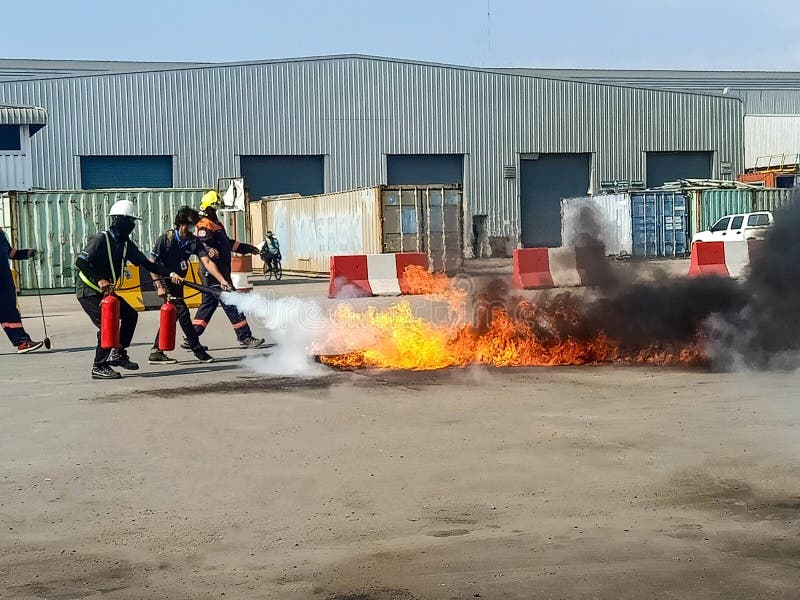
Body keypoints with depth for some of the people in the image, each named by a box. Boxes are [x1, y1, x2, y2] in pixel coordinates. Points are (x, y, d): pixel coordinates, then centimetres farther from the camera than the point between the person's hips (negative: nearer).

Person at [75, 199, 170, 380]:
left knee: (130, 315, 9)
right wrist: (99, 280, -35)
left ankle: (118, 354, 22)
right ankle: (99, 367, -9)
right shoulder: (101, 239, -20)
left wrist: (169, 274, -6)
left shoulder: (126, 244, 4)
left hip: (106, 290, 9)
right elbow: (80, 262, -26)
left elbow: (145, 263, 5)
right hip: (88, 291, -9)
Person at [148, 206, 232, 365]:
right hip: (164, 281, -7)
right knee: (182, 312, -15)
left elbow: (207, 262, -15)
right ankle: (197, 349, -8)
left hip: (178, 281, 7)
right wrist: (159, 286, -24)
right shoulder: (165, 239, -17)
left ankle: (156, 353, 18)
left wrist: (222, 280, -28)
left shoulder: (194, 242, -5)